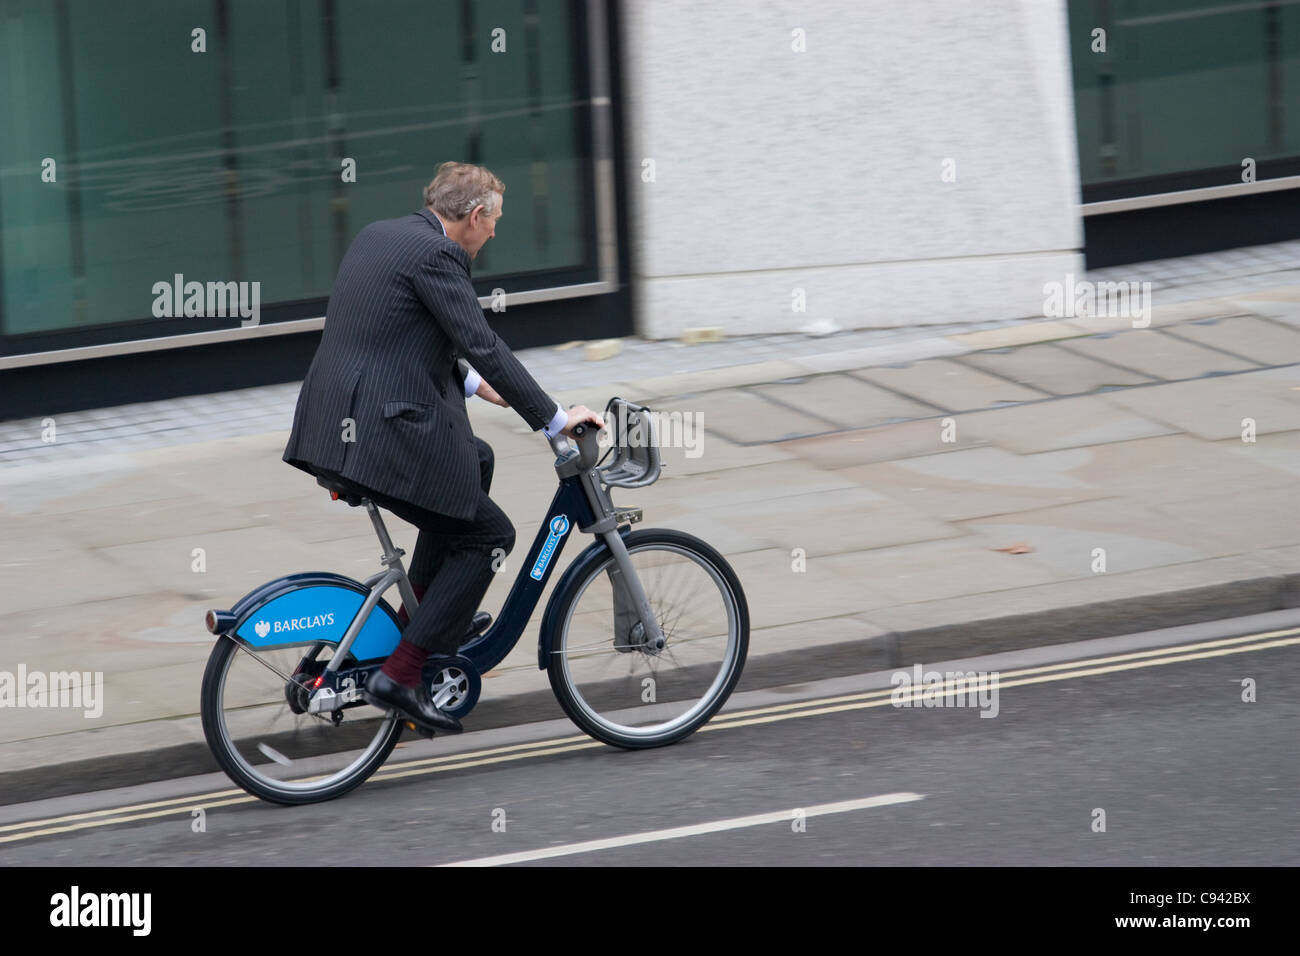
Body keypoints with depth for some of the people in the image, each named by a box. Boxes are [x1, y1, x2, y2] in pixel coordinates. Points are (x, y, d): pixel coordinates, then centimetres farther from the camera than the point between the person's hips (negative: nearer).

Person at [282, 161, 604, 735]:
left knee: (476, 459, 28)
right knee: (487, 534, 3)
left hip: (337, 423, 10)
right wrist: (553, 419, -11)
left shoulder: (378, 235, 17)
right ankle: (400, 676, -2)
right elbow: (482, 345, -16)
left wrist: (468, 381, 38)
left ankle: (421, 612, 25)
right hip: (381, 435, -10)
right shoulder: (436, 254, -12)